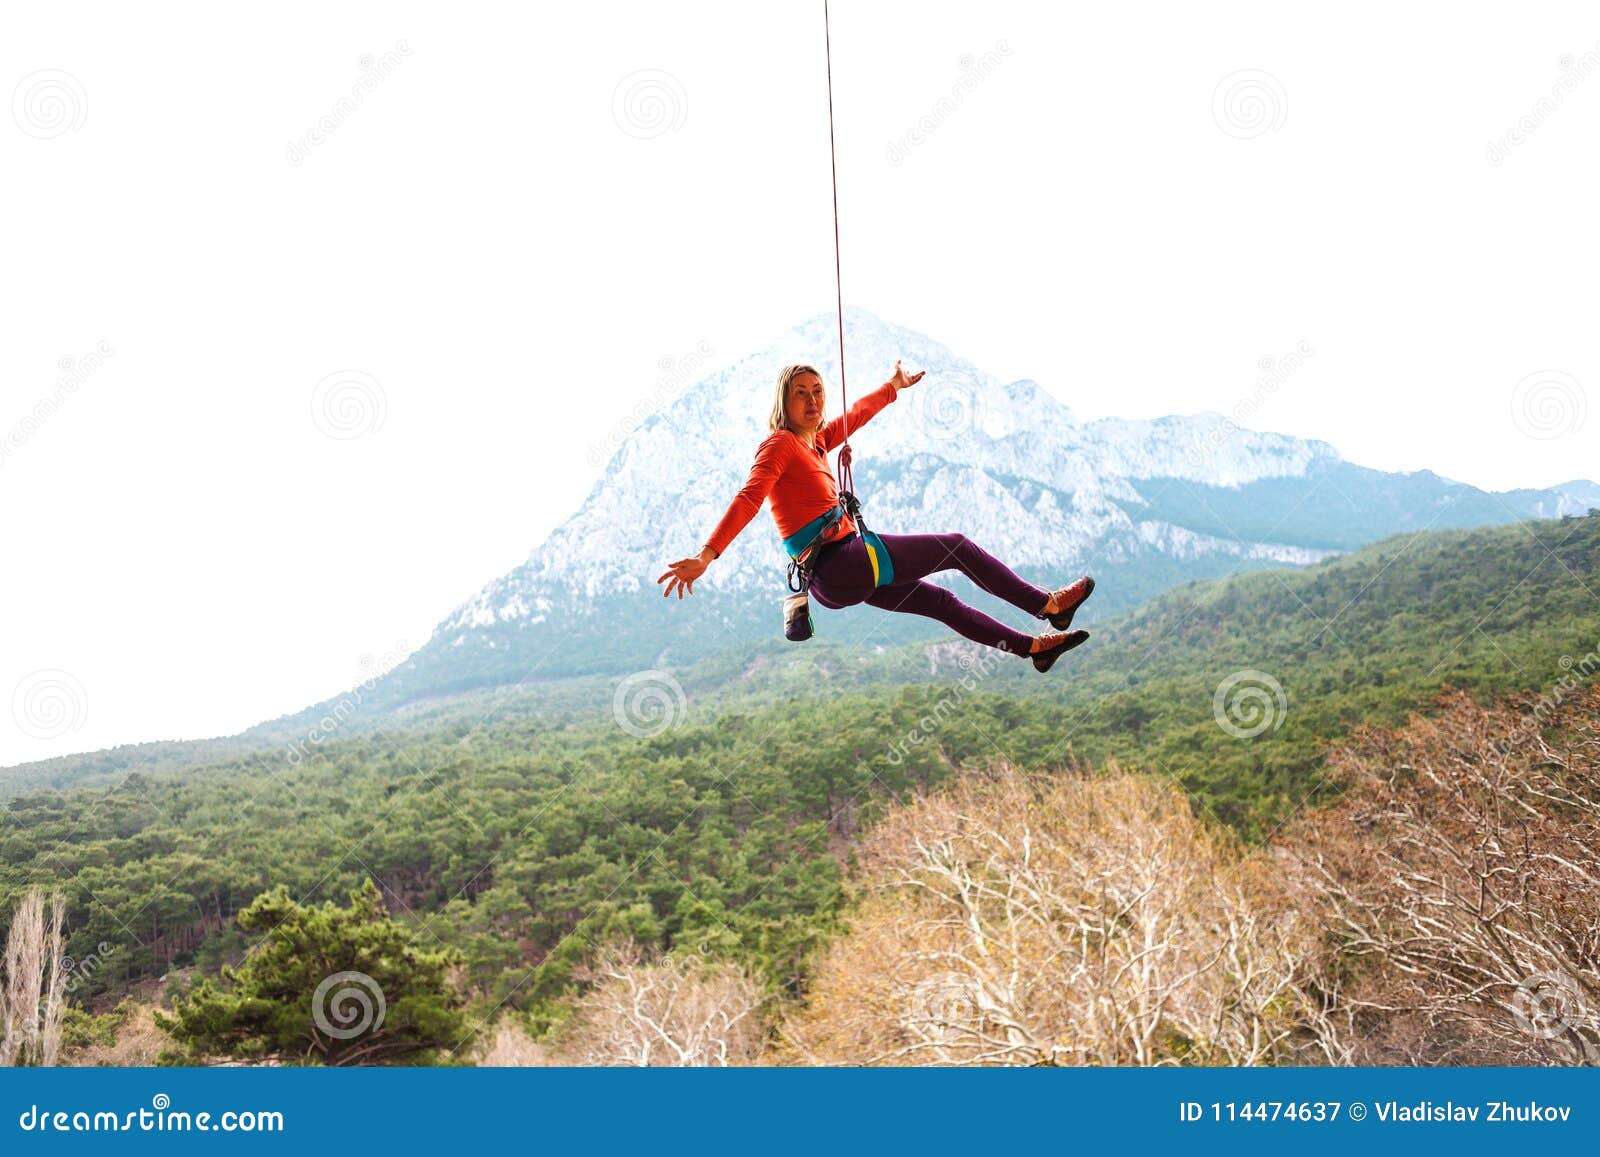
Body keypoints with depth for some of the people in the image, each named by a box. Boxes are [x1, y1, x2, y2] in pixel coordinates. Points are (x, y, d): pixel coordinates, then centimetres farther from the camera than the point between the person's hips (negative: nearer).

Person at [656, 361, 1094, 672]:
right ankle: (1047, 605, 16)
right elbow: (748, 499, -26)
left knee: (939, 600, 21)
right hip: (839, 566, -9)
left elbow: (857, 414, 32)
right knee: (958, 547, 2)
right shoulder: (779, 444, -12)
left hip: (841, 577, 9)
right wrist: (705, 556, -37)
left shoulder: (815, 442, 14)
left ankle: (1034, 646, 35)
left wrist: (893, 387, 49)